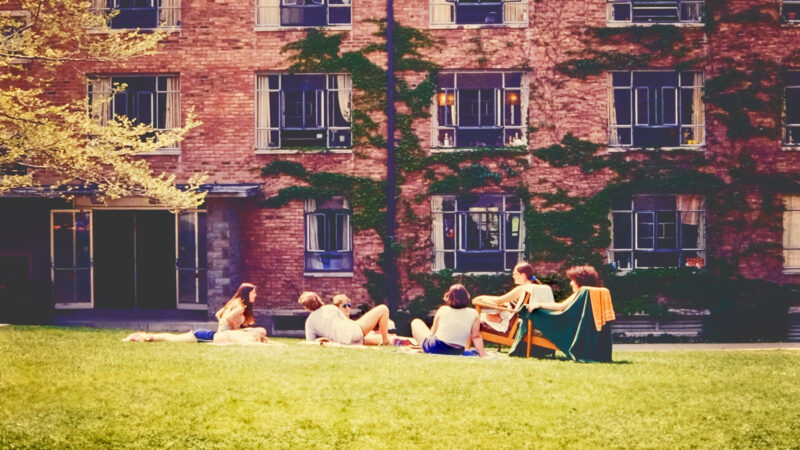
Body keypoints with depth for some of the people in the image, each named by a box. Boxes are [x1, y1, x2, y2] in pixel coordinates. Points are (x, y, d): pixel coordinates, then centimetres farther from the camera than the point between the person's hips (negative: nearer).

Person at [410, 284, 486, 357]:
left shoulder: (442, 310, -6)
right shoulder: (473, 314, -6)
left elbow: (433, 331, 6)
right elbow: (476, 337, -3)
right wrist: (483, 354, 6)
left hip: (434, 349, -2)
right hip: (457, 352, 2)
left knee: (416, 322, 21)